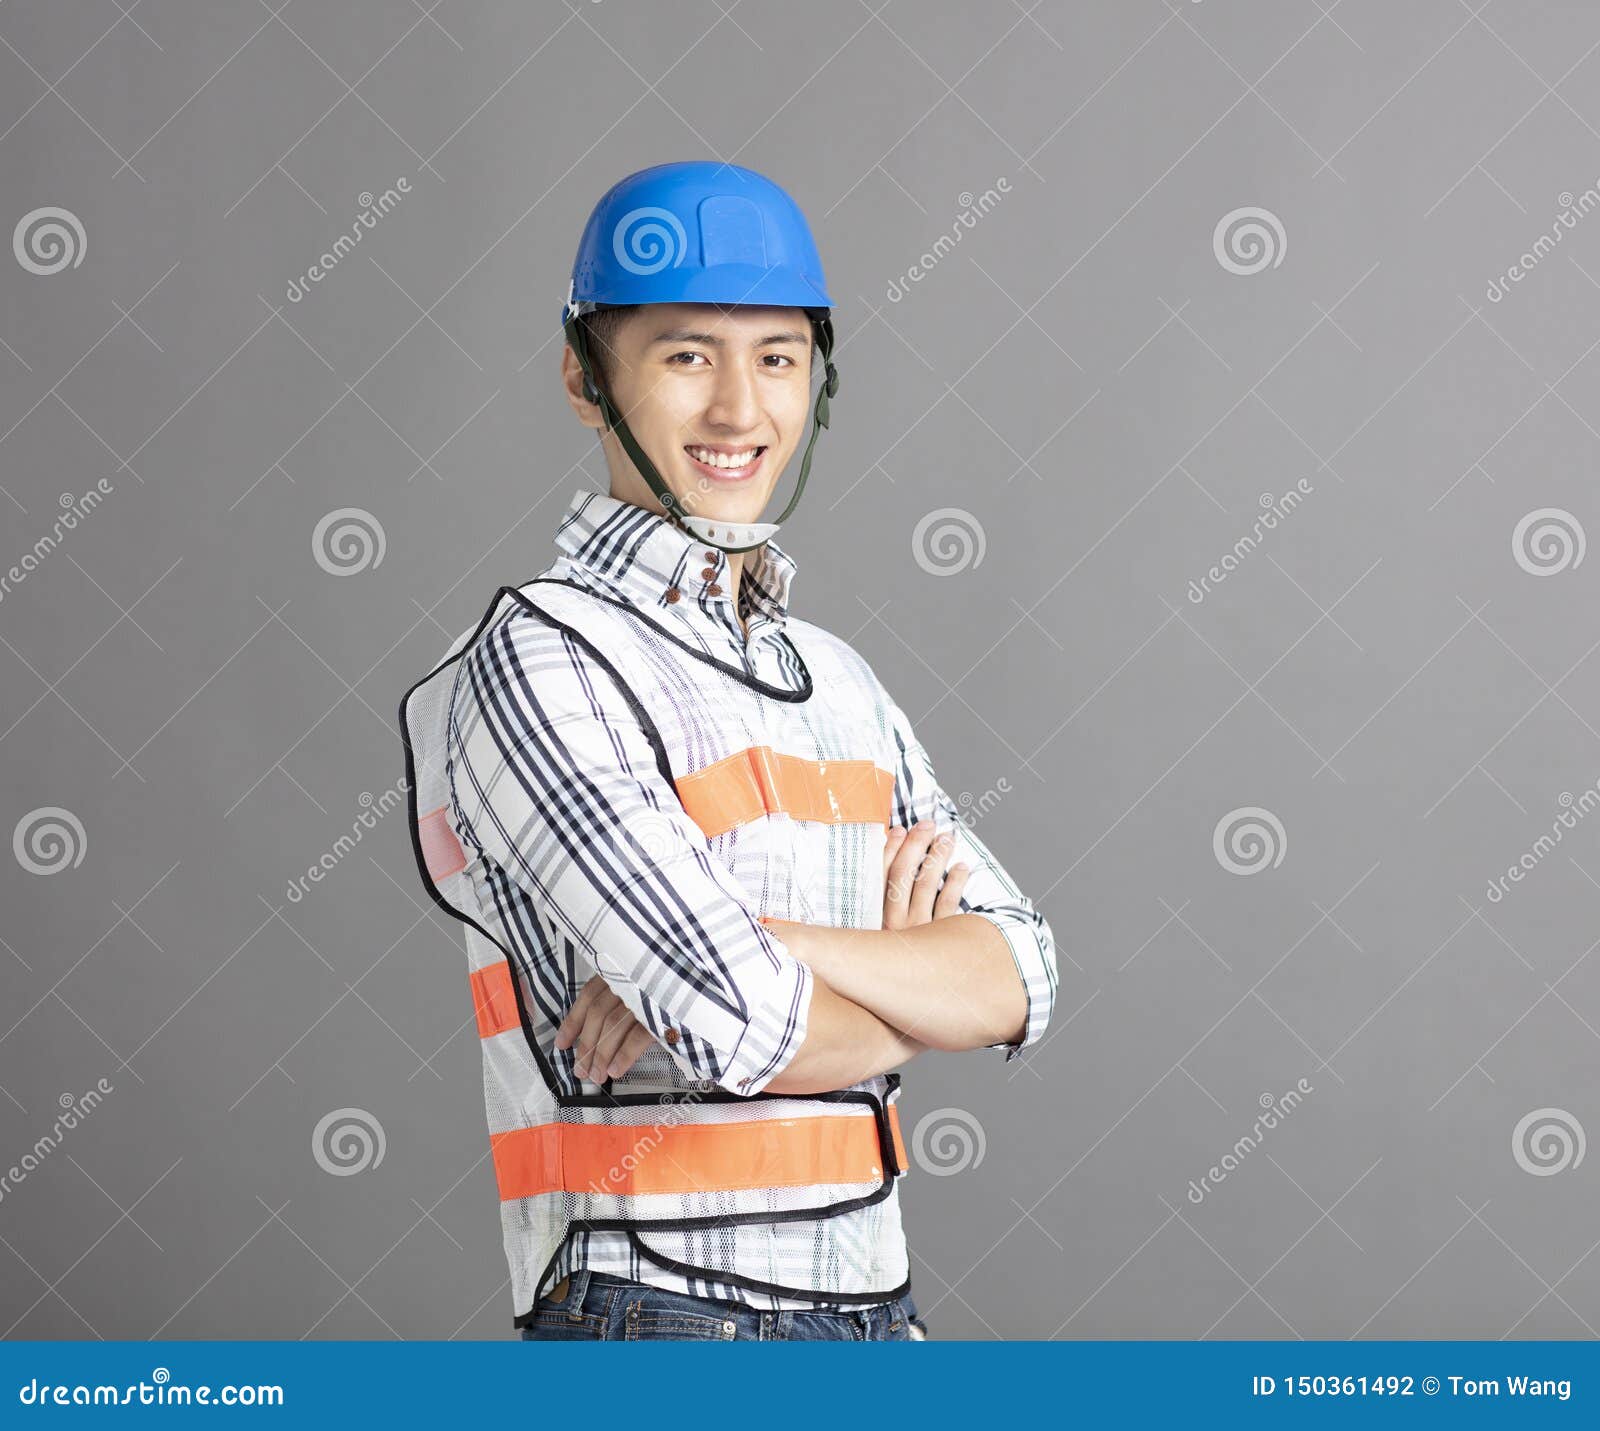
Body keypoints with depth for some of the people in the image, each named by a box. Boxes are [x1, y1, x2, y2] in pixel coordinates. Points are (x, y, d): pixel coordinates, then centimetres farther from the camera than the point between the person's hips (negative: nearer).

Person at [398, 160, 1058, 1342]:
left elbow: (1016, 979, 0)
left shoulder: (837, 676, 12)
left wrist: (752, 942, -16)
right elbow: (737, 1026, -20)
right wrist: (909, 989, -1)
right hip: (661, 1311, -6)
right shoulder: (542, 659, -10)